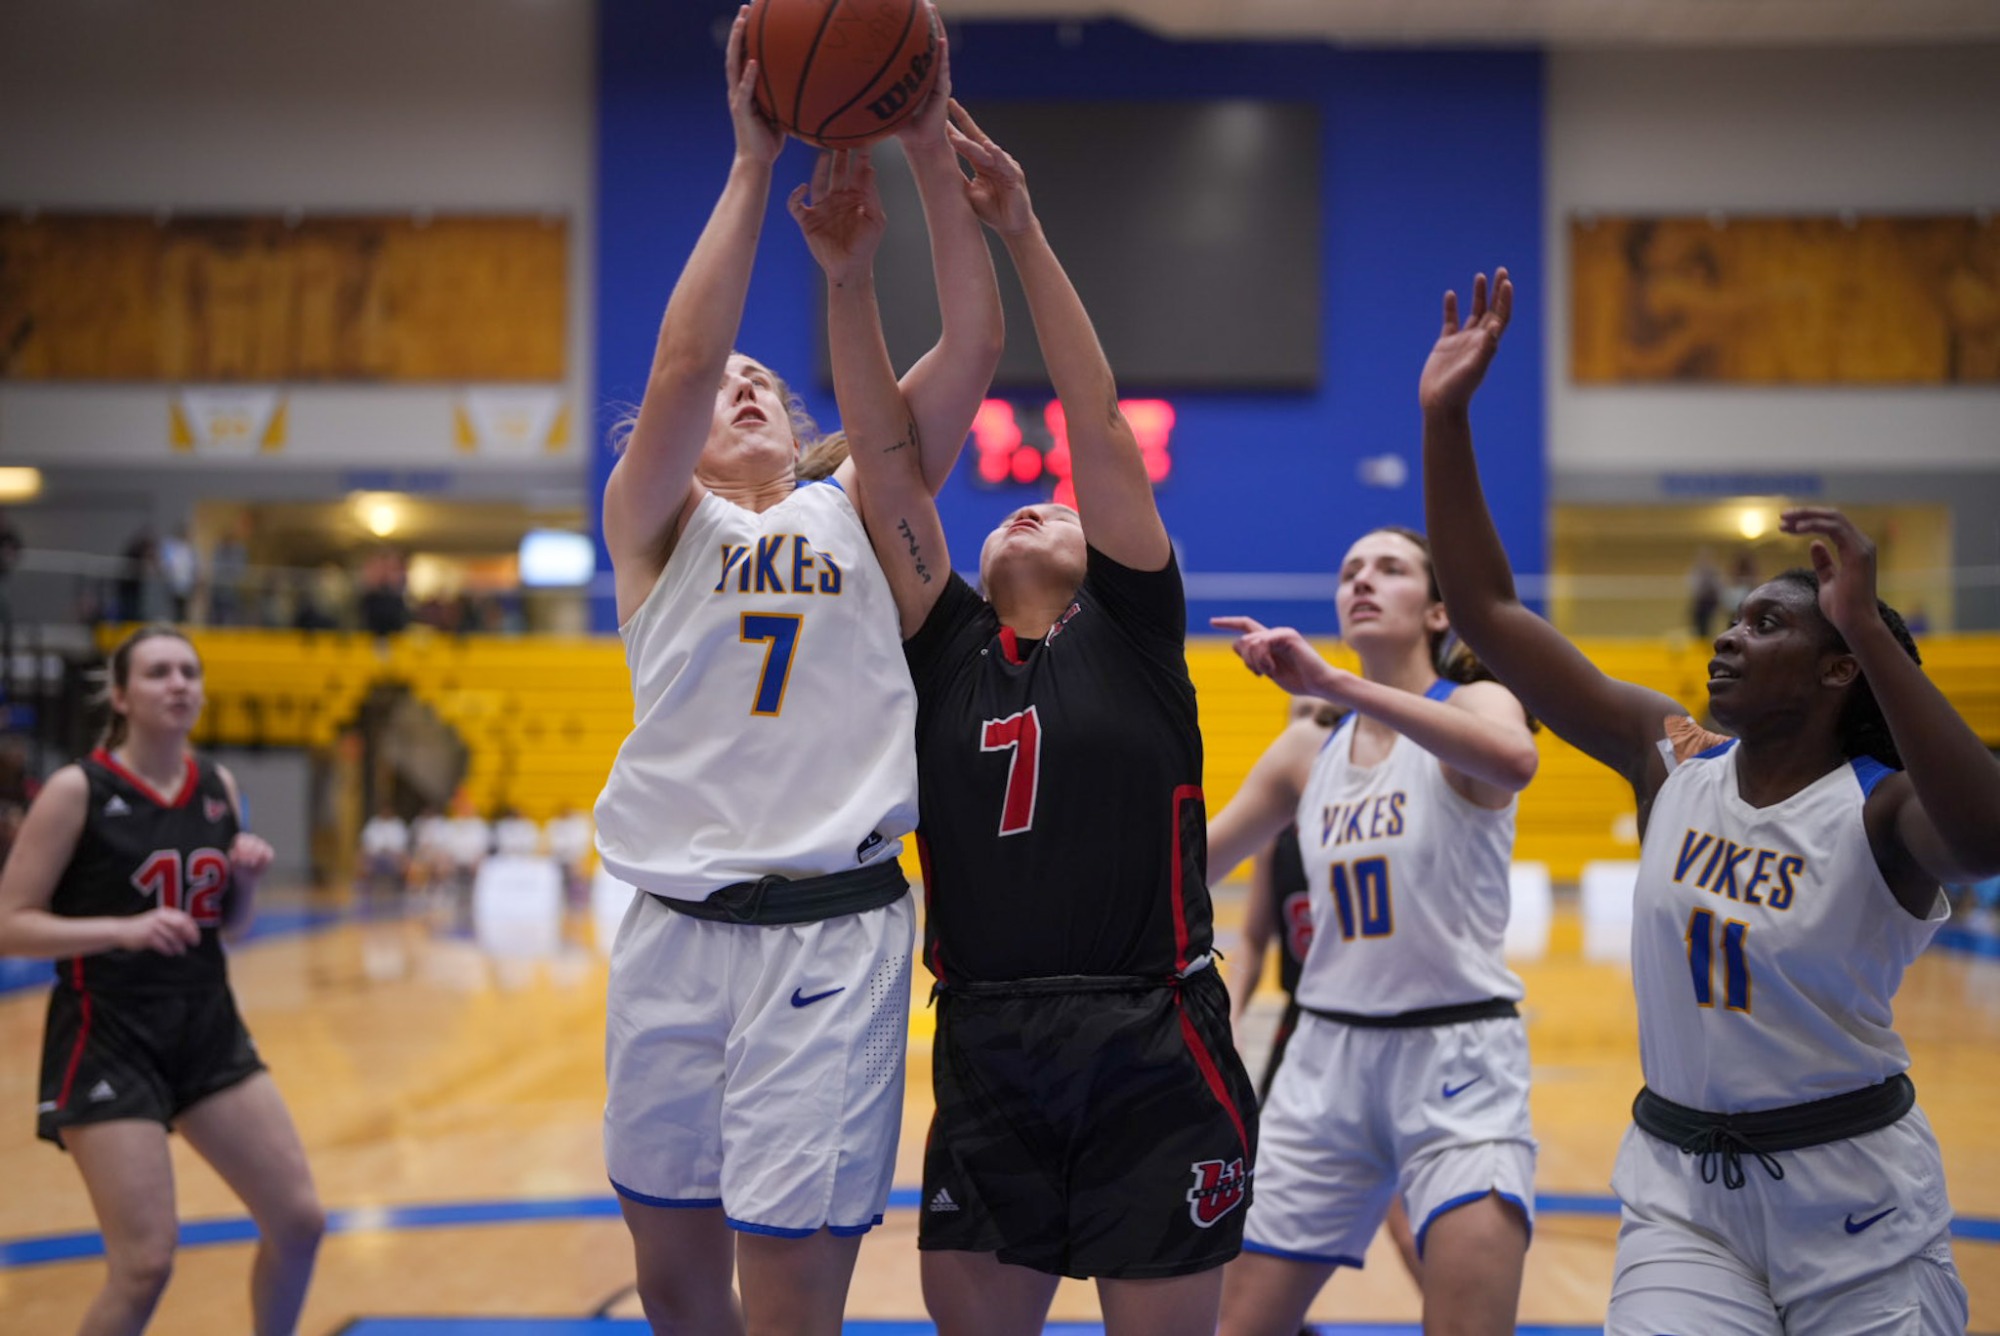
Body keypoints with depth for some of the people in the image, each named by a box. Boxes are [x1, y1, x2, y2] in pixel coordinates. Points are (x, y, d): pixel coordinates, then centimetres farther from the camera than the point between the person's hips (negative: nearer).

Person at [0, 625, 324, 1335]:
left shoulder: (218, 786, 6)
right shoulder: (78, 790, -11)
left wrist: (246, 877, -5)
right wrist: (124, 929, -26)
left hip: (209, 1029, 6)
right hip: (107, 1041, -6)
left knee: (298, 1221, 8)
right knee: (145, 1266, -10)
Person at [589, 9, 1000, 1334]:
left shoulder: (855, 511, 14)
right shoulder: (652, 521, 10)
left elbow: (973, 349, 3)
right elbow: (679, 362, -9)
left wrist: (930, 151, -5)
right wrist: (753, 160, -12)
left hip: (834, 932, -1)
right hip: (675, 924, 1)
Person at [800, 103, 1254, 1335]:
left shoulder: (1130, 629, 6)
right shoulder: (947, 646, 12)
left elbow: (1097, 424, -2)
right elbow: (887, 453, 4)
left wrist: (1025, 236, -6)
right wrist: (852, 279, -4)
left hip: (1153, 1059, -3)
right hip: (986, 1059, 3)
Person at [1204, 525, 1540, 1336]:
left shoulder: (1475, 705, -5)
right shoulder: (1307, 751, 10)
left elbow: (1513, 760, -31)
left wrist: (1333, 684, -36)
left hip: (1458, 1059, -5)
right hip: (1327, 1059, 5)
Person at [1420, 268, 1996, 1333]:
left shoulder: (1879, 808, -13)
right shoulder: (1670, 759, -1)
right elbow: (1487, 612, -1)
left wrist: (1866, 626, -43)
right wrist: (1445, 417, -8)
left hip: (1853, 1214, -3)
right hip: (1678, 1193, 3)